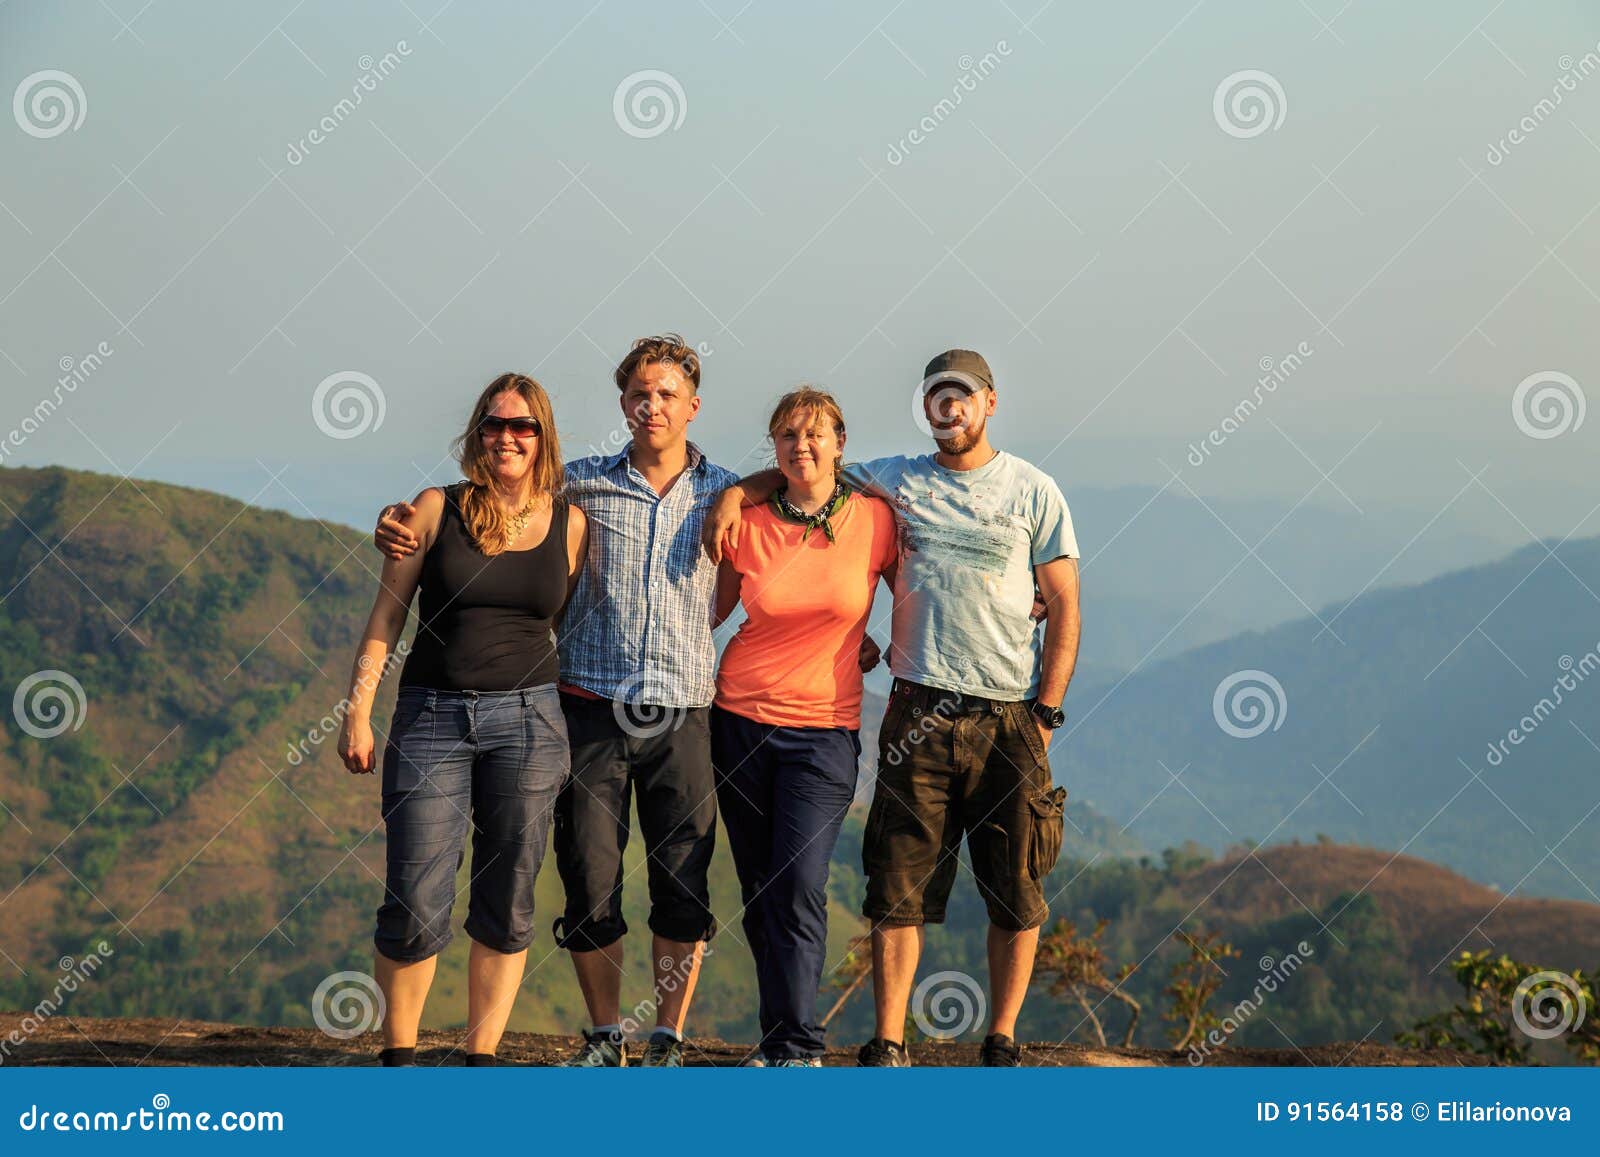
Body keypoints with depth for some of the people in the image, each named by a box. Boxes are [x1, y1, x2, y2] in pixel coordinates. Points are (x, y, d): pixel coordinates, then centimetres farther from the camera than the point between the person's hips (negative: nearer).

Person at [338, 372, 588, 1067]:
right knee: (416, 909, -5)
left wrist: (579, 736, 9)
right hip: (431, 720, -1)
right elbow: (385, 617, 3)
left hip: (527, 721, 1)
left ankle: (481, 1057, 14)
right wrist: (358, 711, -3)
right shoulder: (435, 510, 1)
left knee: (507, 906, 4)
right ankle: (398, 1054, 12)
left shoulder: (570, 524, 5)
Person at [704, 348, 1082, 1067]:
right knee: (900, 886, -3)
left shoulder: (1034, 492, 6)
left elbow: (1064, 611, 5)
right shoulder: (897, 481, 10)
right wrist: (734, 494, -1)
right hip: (919, 717, 1)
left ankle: (1002, 1043, 12)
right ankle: (888, 1046, 1)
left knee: (1016, 893, 2)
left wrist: (1045, 714, -3)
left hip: (1010, 719, -1)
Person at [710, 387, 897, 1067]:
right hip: (741, 718, 2)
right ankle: (782, 1040, 16)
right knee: (757, 892, 6)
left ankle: (798, 1049, -8)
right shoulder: (749, 524, 0)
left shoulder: (873, 520, -4)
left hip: (824, 729, -2)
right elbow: (708, 614, 12)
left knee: (799, 887, -14)